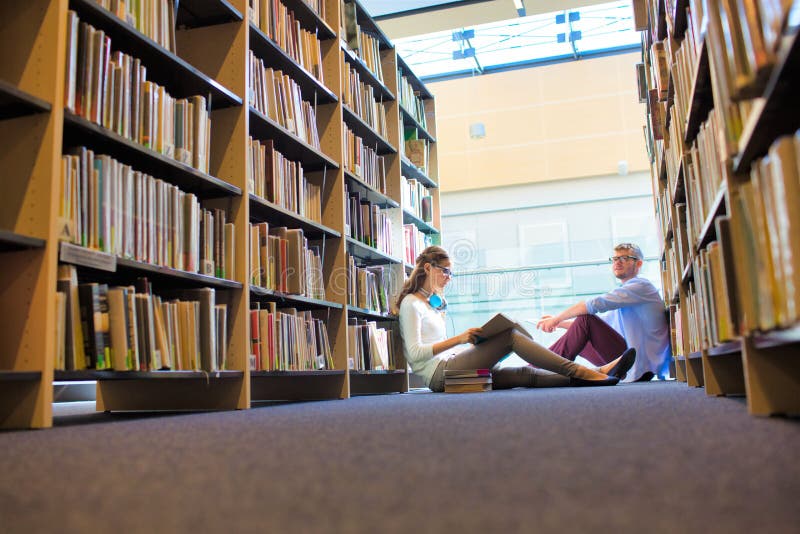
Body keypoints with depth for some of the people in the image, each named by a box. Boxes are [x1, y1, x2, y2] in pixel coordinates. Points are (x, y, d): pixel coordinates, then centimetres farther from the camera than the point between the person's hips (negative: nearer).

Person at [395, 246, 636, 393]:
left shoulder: (433, 303, 26)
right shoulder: (411, 304, -3)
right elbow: (415, 353, -13)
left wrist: (470, 343, 7)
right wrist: (459, 339, -18)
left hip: (450, 369, 9)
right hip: (439, 373, -9)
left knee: (526, 374, -6)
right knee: (510, 336, -18)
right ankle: (584, 373, -21)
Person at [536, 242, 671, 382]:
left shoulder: (641, 285, -7)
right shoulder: (625, 292, 24)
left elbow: (595, 304, -17)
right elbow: (599, 322, 25)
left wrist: (557, 318, -10)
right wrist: (559, 323, 13)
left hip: (639, 368, -10)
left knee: (585, 319, -19)